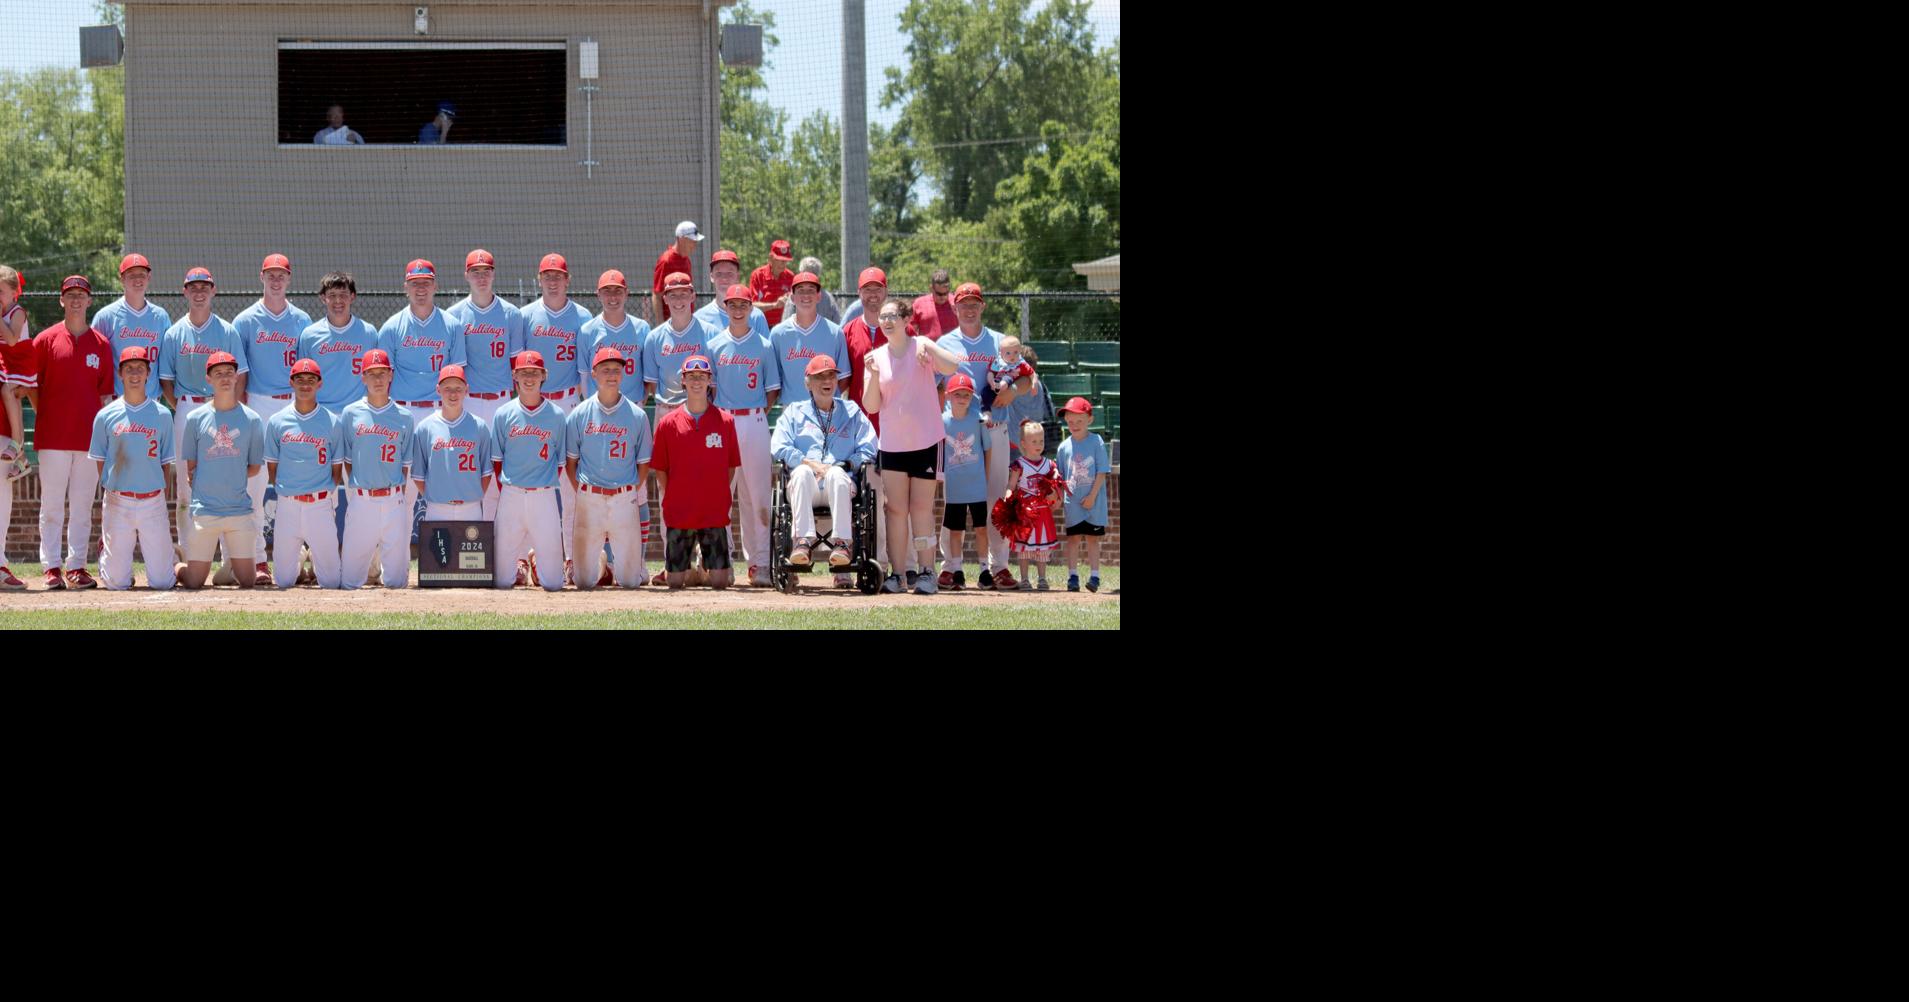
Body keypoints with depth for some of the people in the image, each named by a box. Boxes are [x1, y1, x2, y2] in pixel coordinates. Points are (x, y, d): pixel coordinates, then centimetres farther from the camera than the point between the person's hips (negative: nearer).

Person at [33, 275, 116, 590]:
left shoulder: (101, 344, 9)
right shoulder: (46, 340, 3)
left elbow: (106, 393, 10)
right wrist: (44, 415, 0)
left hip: (89, 435, 2)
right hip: (53, 436, -2)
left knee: (83, 505, 3)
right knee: (52, 505, -1)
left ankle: (77, 567, 7)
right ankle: (52, 567, 1)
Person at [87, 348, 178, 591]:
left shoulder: (162, 415, 5)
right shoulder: (106, 415, 3)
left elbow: (165, 463, 8)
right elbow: (100, 463, 6)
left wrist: (162, 505, 3)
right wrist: (105, 509, 1)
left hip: (153, 501, 1)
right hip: (118, 503, 0)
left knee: (161, 582, -3)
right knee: (116, 583, -1)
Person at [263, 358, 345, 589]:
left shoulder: (332, 422, 2)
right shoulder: (277, 422, 5)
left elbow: (337, 468, 6)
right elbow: (271, 466, 10)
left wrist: (328, 497, 0)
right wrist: (284, 493, 4)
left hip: (320, 505, -1)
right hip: (287, 506, 1)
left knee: (331, 582, -2)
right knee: (283, 581, 0)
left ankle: (317, 569, 30)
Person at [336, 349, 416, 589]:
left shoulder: (404, 417, 7)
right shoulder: (350, 414, 5)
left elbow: (406, 464, 9)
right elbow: (346, 460, 9)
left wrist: (397, 495, 0)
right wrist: (358, 490, 2)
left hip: (394, 503, 0)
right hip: (361, 503, 0)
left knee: (396, 582, -4)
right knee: (349, 582, 0)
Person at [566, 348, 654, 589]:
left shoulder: (637, 416, 2)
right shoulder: (579, 415, 3)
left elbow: (643, 463, 7)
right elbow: (570, 461, 8)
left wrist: (634, 495, 0)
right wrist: (582, 493, 1)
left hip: (625, 499, 0)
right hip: (589, 499, 0)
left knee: (630, 581, -1)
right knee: (584, 581, 2)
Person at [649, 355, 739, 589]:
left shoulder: (725, 422, 2)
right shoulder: (668, 424, 1)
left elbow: (730, 467, 8)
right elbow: (660, 470, 6)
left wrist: (718, 498, 2)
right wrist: (671, 500, 0)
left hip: (715, 514, 0)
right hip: (678, 514, 0)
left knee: (719, 583, -2)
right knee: (675, 583, 2)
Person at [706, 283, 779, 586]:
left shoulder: (763, 346, 7)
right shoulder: (714, 346, 9)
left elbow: (772, 390, 9)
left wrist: (758, 416, -2)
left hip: (754, 422, -1)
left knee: (757, 494, -2)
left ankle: (760, 563, 0)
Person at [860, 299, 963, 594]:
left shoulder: (921, 346, -1)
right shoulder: (877, 357, 6)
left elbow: (952, 367, -17)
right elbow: (873, 406, 1)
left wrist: (927, 348, -25)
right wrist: (873, 374, -13)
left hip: (926, 441, -3)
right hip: (892, 444, 3)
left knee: (922, 508, -1)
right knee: (896, 509, 1)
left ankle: (926, 571, 2)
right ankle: (897, 573, 3)